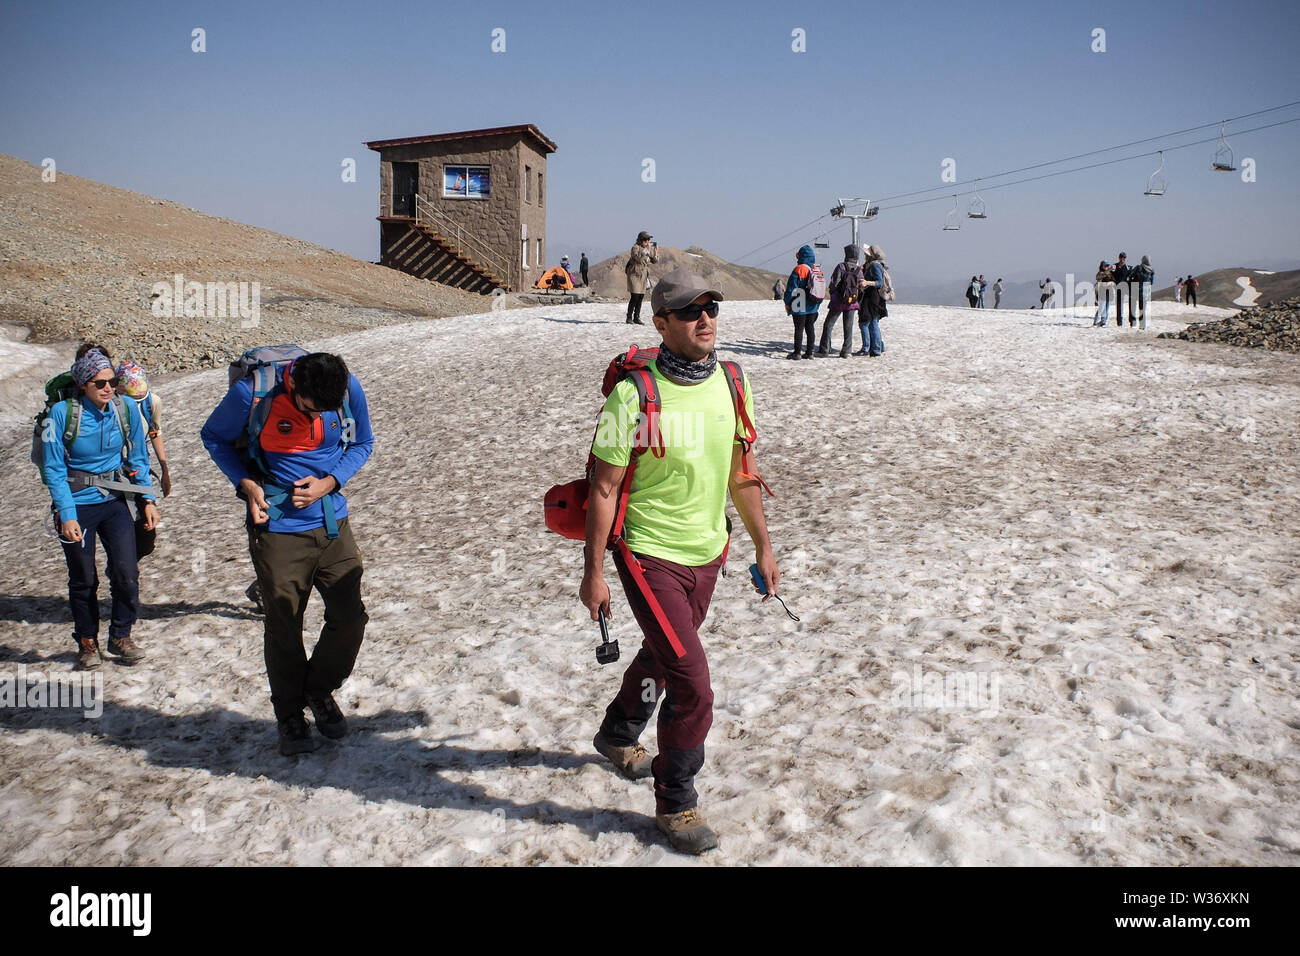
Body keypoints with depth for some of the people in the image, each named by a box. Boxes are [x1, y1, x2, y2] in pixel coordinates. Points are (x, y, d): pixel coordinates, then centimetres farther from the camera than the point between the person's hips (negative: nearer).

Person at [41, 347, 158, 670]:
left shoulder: (126, 409, -4)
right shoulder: (62, 413, -12)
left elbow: (138, 459, 8)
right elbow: (53, 469, -8)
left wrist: (148, 500, 1)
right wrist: (67, 515, -14)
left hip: (115, 502, 2)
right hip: (77, 505, -2)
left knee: (127, 573, -5)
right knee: (83, 580, 7)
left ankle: (120, 637, 16)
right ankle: (87, 642, 27)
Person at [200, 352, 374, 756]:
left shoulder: (350, 389, -10)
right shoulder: (252, 393, -16)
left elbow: (362, 443, 7)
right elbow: (215, 437, 3)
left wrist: (329, 482, -10)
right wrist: (246, 483, -13)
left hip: (333, 522, 3)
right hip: (278, 527, -2)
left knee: (350, 616, 3)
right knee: (283, 627, 3)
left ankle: (320, 691, 29)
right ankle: (289, 715, 24)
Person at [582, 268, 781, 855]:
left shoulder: (732, 384, -2)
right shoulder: (634, 394, -19)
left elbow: (742, 474, 9)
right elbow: (603, 488, -14)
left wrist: (763, 547, 12)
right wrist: (594, 572, -11)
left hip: (707, 552, 6)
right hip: (650, 554, -6)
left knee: (662, 654, 25)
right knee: (692, 685, -9)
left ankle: (618, 736, 53)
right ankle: (676, 804, 15)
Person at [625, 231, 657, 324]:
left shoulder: (649, 249, 10)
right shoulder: (635, 247, -10)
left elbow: (655, 261, 14)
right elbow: (639, 259, -25)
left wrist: (656, 253, -4)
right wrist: (646, 250, -27)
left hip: (643, 275, 7)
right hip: (634, 274, -7)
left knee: (641, 297, 6)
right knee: (634, 297, -12)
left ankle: (636, 318, 13)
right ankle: (629, 318, -5)